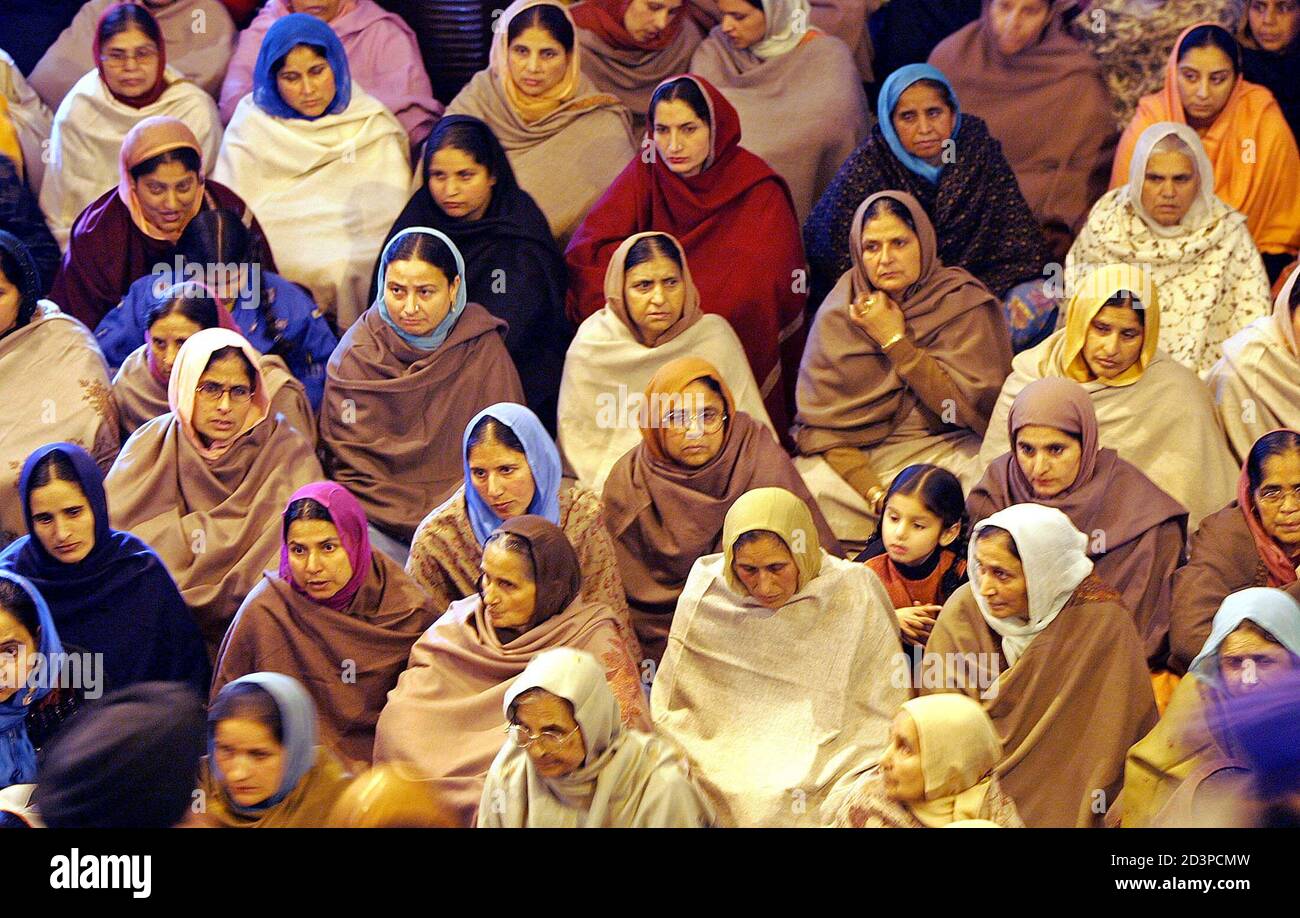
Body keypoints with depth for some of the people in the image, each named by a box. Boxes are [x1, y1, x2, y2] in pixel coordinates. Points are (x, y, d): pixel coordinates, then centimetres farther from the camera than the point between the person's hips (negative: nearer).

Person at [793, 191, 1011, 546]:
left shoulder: (965, 303, -4)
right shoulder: (838, 314, 1)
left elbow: (969, 407, -13)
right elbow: (822, 421, -4)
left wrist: (894, 341, -14)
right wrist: (874, 492, -20)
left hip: (945, 447, -2)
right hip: (857, 454, 2)